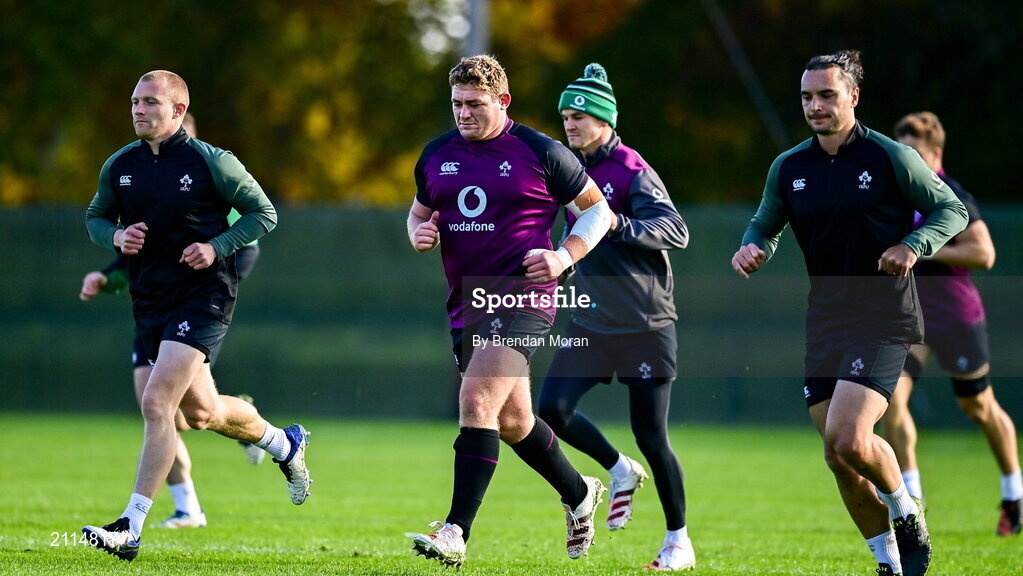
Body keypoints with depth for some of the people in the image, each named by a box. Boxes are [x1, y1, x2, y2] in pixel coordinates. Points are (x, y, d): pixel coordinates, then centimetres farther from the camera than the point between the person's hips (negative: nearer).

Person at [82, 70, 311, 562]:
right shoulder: (119, 166, 5)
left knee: (156, 404, -19)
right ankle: (283, 443, 46)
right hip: (149, 300, 6)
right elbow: (96, 217, 19)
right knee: (201, 412, 16)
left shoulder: (211, 162, -8)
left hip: (202, 295, -6)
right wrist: (117, 236, -4)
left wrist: (217, 248, -15)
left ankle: (130, 528, -18)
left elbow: (263, 213, -1)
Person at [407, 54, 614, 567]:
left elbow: (597, 209, 4)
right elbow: (419, 212, 24)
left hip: (522, 297, -7)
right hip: (466, 303, 7)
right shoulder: (437, 155, 9)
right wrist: (420, 234, 0)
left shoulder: (541, 153, -5)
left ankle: (456, 534, -23)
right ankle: (579, 495, 40)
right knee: (511, 419, 15)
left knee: (477, 402, -21)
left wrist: (565, 257, -11)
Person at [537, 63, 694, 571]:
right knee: (552, 409, -9)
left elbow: (676, 231, -25)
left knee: (650, 437, -3)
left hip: (645, 324, -6)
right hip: (591, 322, 6)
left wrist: (618, 224, -35)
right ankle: (621, 471, 17)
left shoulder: (632, 171, -13)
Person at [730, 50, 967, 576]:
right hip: (823, 322, 5)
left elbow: (953, 210, 1)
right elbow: (766, 226, 20)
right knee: (839, 457, 3)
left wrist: (913, 246, -17)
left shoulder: (890, 158, -6)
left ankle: (906, 512, 7)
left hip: (882, 320, -5)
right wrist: (751, 249, -3)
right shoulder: (788, 168, 7)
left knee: (848, 439, -22)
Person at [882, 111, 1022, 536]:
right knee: (892, 396, -14)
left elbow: (983, 253, -22)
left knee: (979, 408, 8)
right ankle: (910, 495, -9)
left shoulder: (951, 198, -15)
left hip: (957, 317, -6)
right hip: (907, 315, 6)